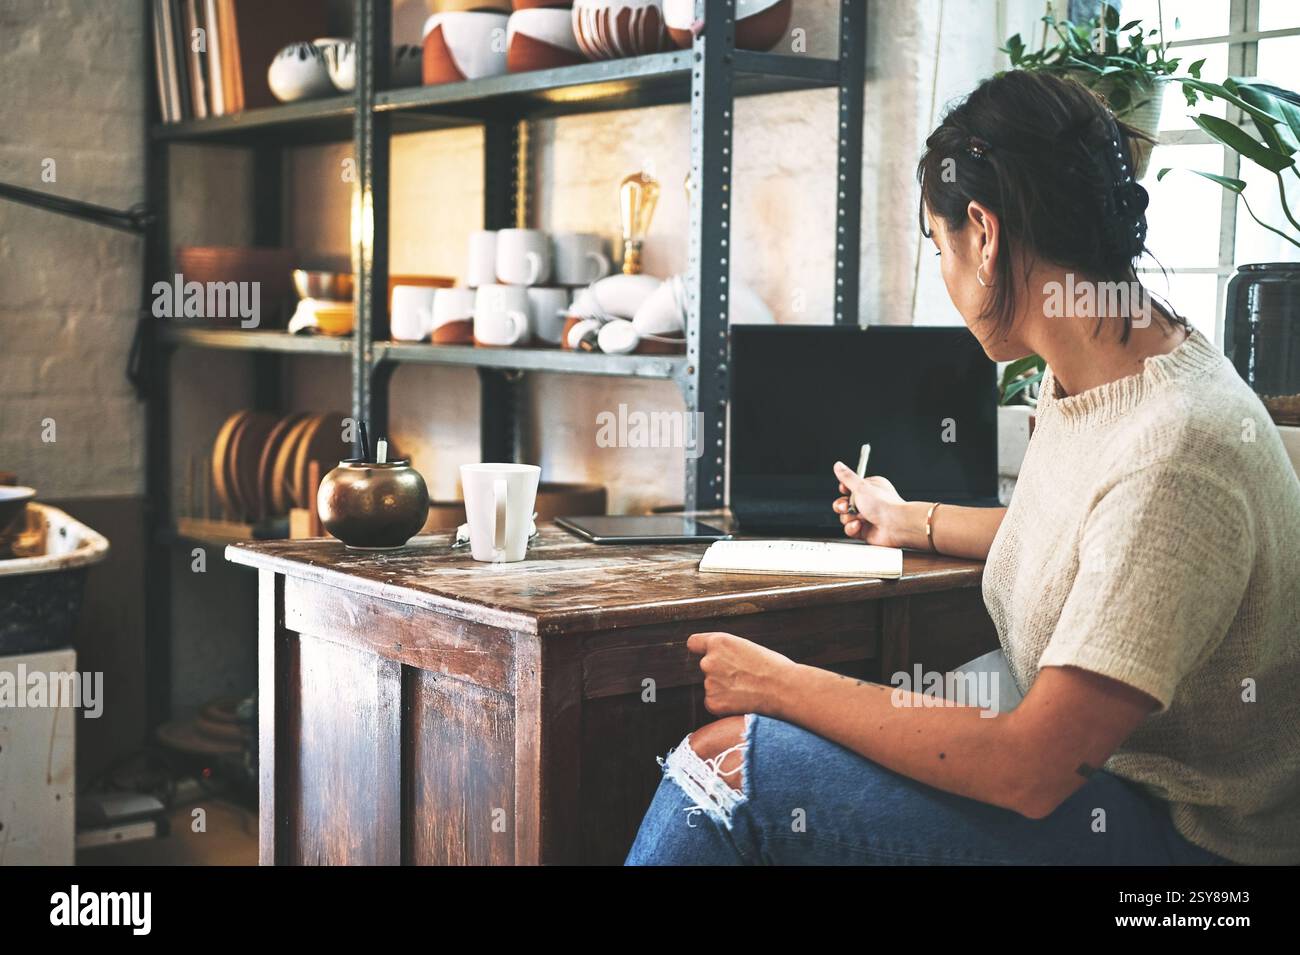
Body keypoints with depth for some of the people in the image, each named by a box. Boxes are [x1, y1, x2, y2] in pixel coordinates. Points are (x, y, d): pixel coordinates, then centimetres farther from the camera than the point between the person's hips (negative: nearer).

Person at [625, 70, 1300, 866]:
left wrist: (782, 684, -18)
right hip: (1099, 761, 9)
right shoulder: (1083, 375, 2)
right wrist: (912, 522, 37)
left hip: (1177, 830, -9)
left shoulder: (1171, 457, -28)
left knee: (731, 759, -19)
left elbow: (1029, 771, -27)